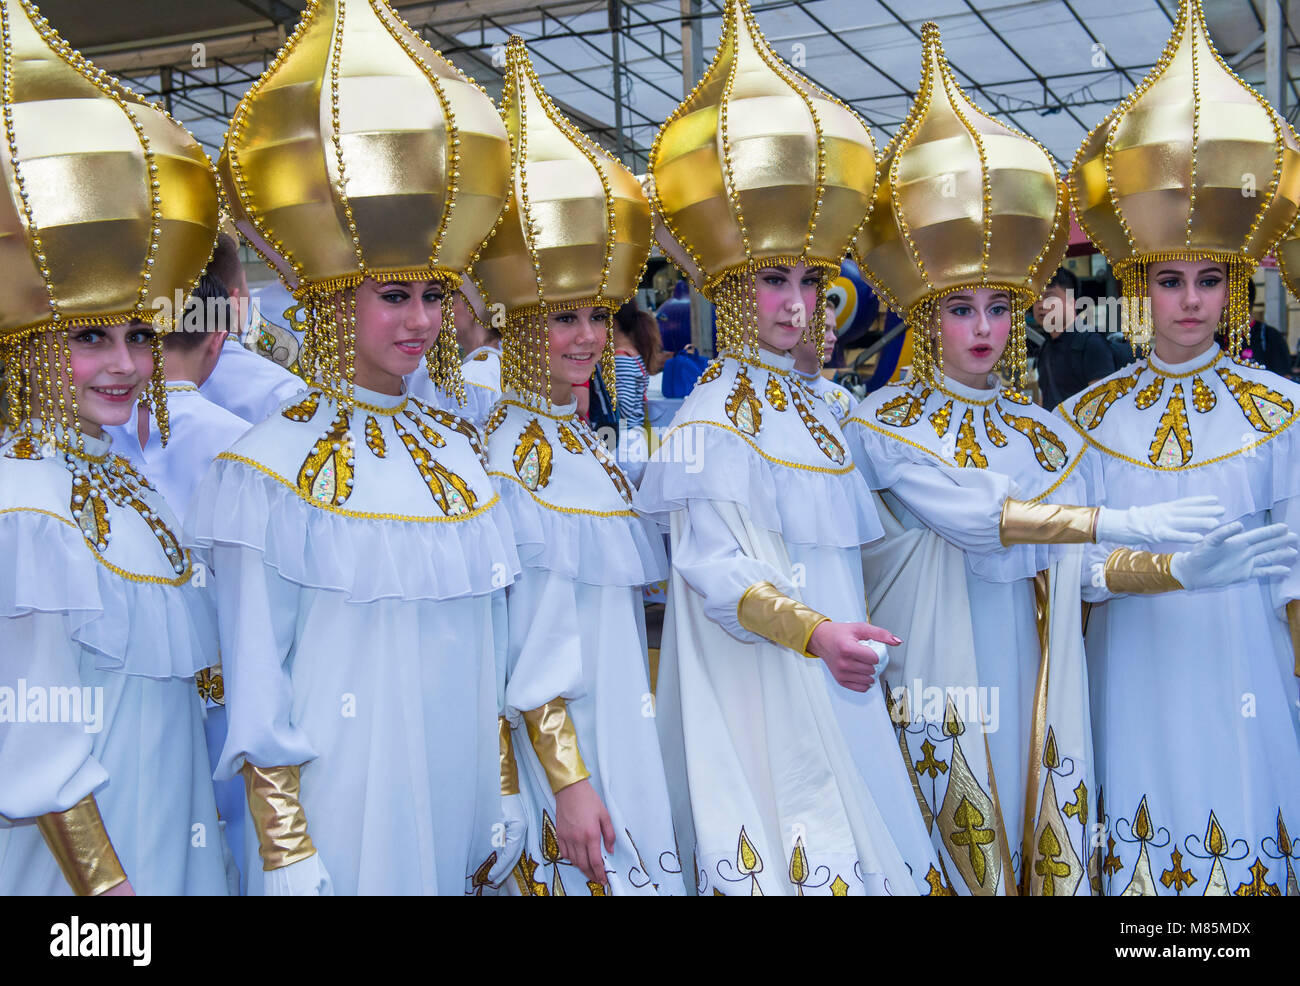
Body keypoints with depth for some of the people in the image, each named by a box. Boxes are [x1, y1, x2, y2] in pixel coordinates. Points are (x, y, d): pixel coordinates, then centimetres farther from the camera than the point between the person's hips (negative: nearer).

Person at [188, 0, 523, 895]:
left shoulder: (463, 452, 4)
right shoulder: (268, 473, -12)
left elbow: (487, 644, 9)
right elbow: (256, 681, -10)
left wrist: (504, 796, 10)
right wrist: (286, 856, -11)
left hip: (457, 793, 5)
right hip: (340, 797, -5)